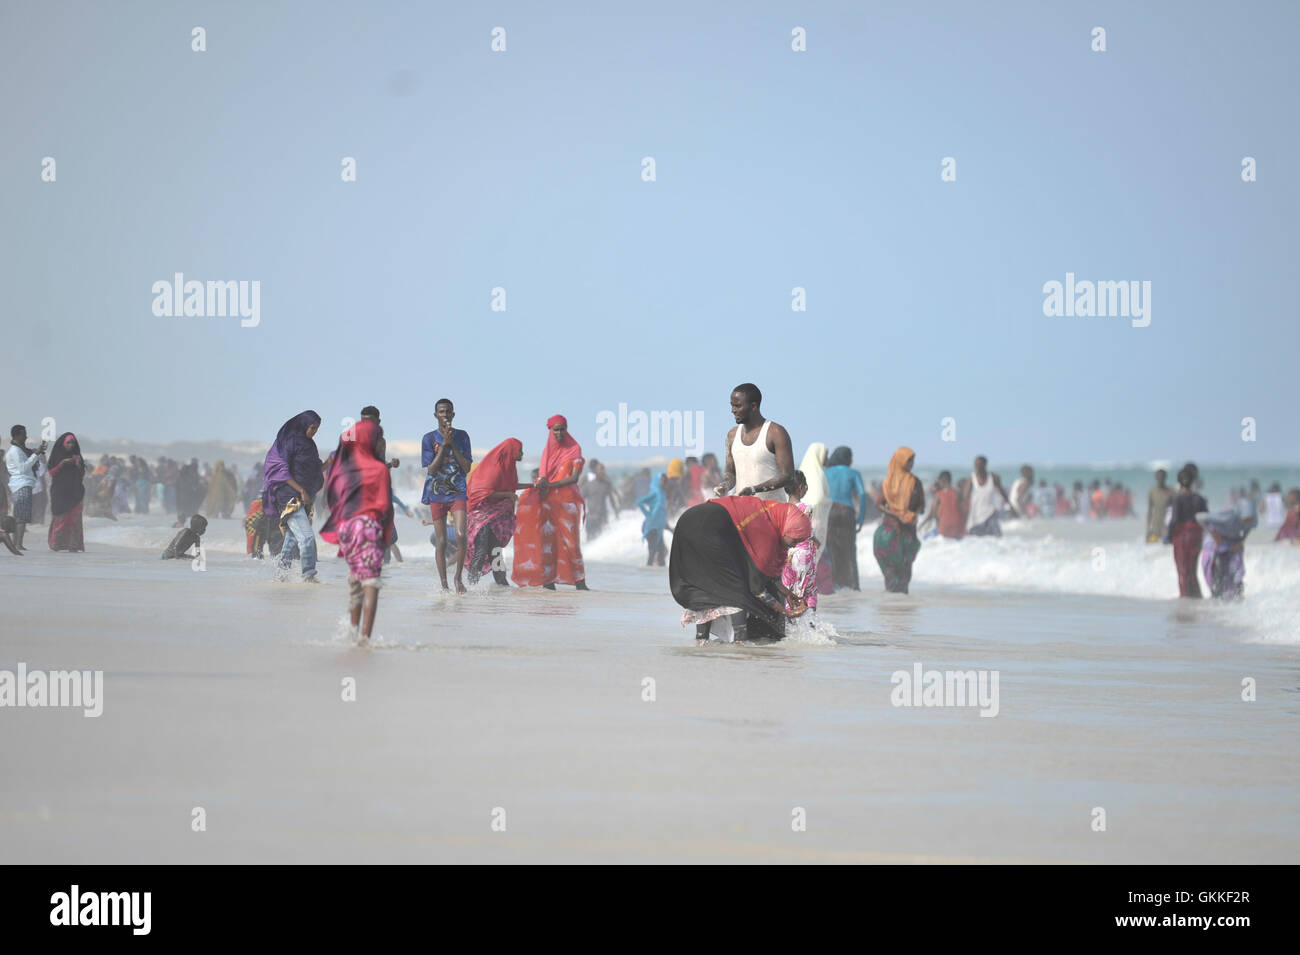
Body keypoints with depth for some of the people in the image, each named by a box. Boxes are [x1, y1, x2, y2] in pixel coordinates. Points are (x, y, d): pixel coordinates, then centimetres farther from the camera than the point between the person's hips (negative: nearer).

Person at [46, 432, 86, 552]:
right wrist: (62, 464, -15)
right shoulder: (56, 455, 5)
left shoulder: (76, 456, 12)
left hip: (74, 491, 2)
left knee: (74, 518, -6)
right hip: (59, 492, -2)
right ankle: (57, 544, -3)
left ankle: (73, 545, -8)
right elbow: (51, 472, -1)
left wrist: (78, 465, -8)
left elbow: (82, 474, 11)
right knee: (60, 518, -7)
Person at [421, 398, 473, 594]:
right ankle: (444, 584, 10)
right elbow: (431, 469, -7)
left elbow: (467, 468, -1)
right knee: (441, 541, 1)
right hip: (436, 494, 0)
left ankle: (459, 577, 2)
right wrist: (444, 444, -13)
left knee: (460, 535, -16)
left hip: (458, 492, 0)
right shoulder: (429, 439, 1)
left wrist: (453, 445, -10)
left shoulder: (462, 436, 5)